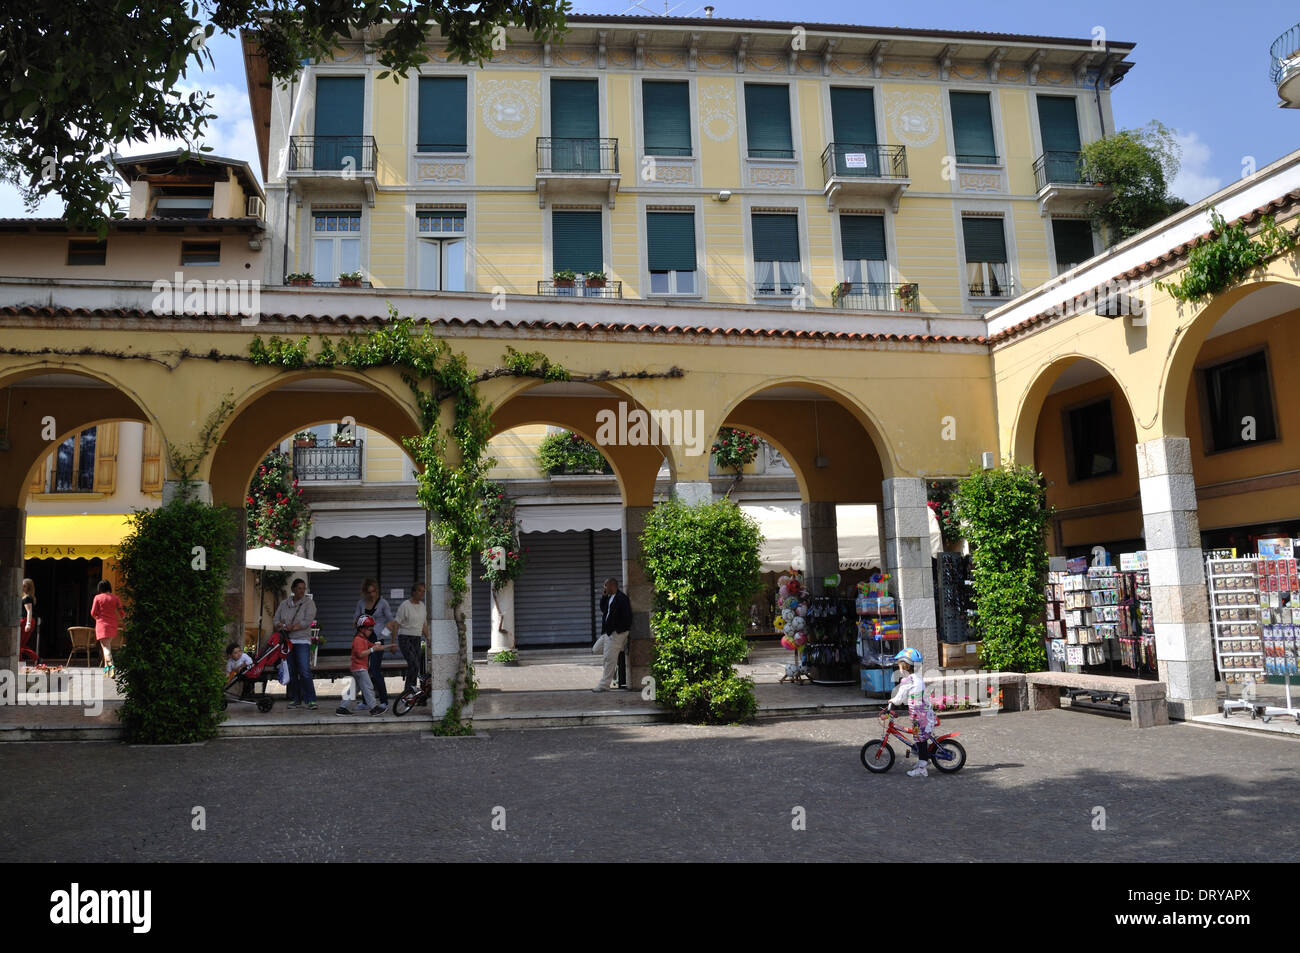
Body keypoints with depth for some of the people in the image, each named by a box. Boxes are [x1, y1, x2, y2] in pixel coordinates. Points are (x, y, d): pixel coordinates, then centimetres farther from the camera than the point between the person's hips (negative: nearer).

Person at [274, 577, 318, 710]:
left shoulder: (309, 603, 1)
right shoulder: (284, 604, 15)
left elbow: (307, 621, -9)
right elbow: (276, 620, 11)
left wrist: (291, 627, -16)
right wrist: (281, 625, -11)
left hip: (302, 641, -4)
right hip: (287, 641, 5)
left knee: (305, 671, -13)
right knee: (291, 673, 6)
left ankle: (310, 700, -13)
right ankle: (295, 700, 13)